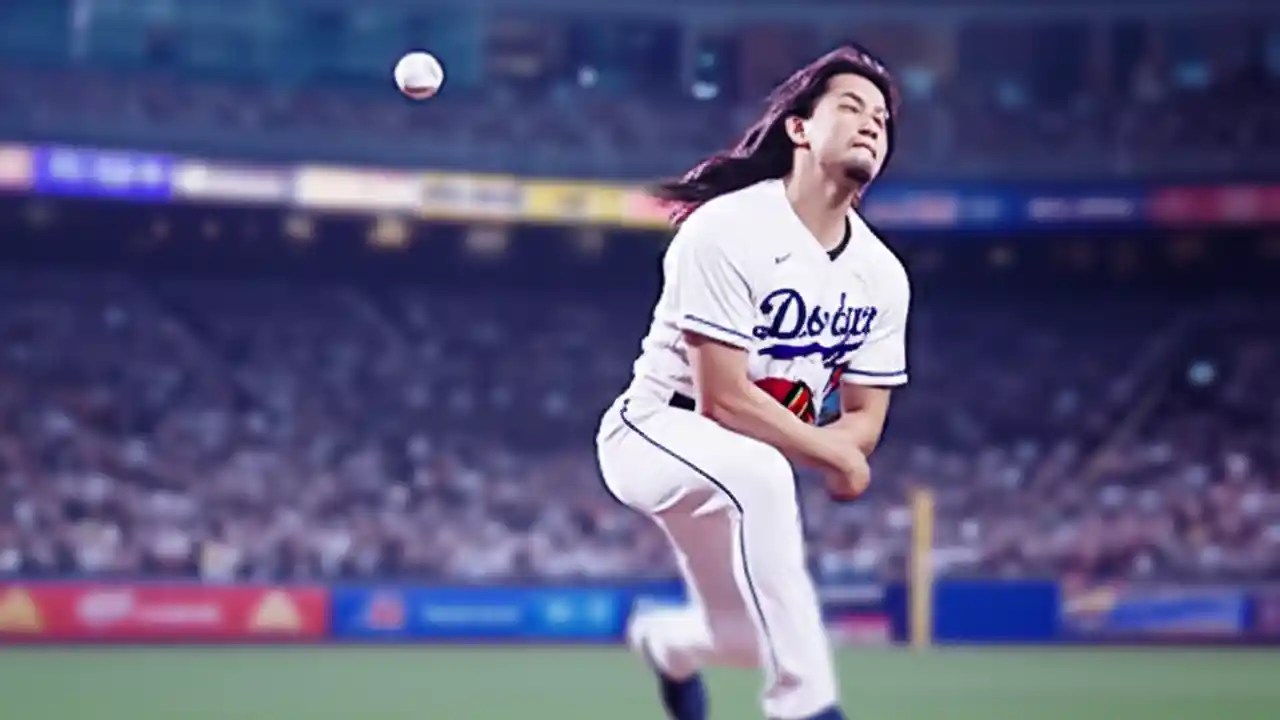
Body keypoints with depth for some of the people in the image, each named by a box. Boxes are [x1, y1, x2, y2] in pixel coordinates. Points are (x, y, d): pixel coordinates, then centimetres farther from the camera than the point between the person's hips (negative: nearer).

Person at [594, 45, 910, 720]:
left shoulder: (882, 276, -3)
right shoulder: (727, 231, -23)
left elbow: (865, 418, 1)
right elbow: (723, 399, -26)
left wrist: (828, 453, -21)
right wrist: (836, 456, -20)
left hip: (742, 467, 7)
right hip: (655, 430, -7)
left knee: (756, 638, 8)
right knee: (760, 473, -38)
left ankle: (665, 639, 47)